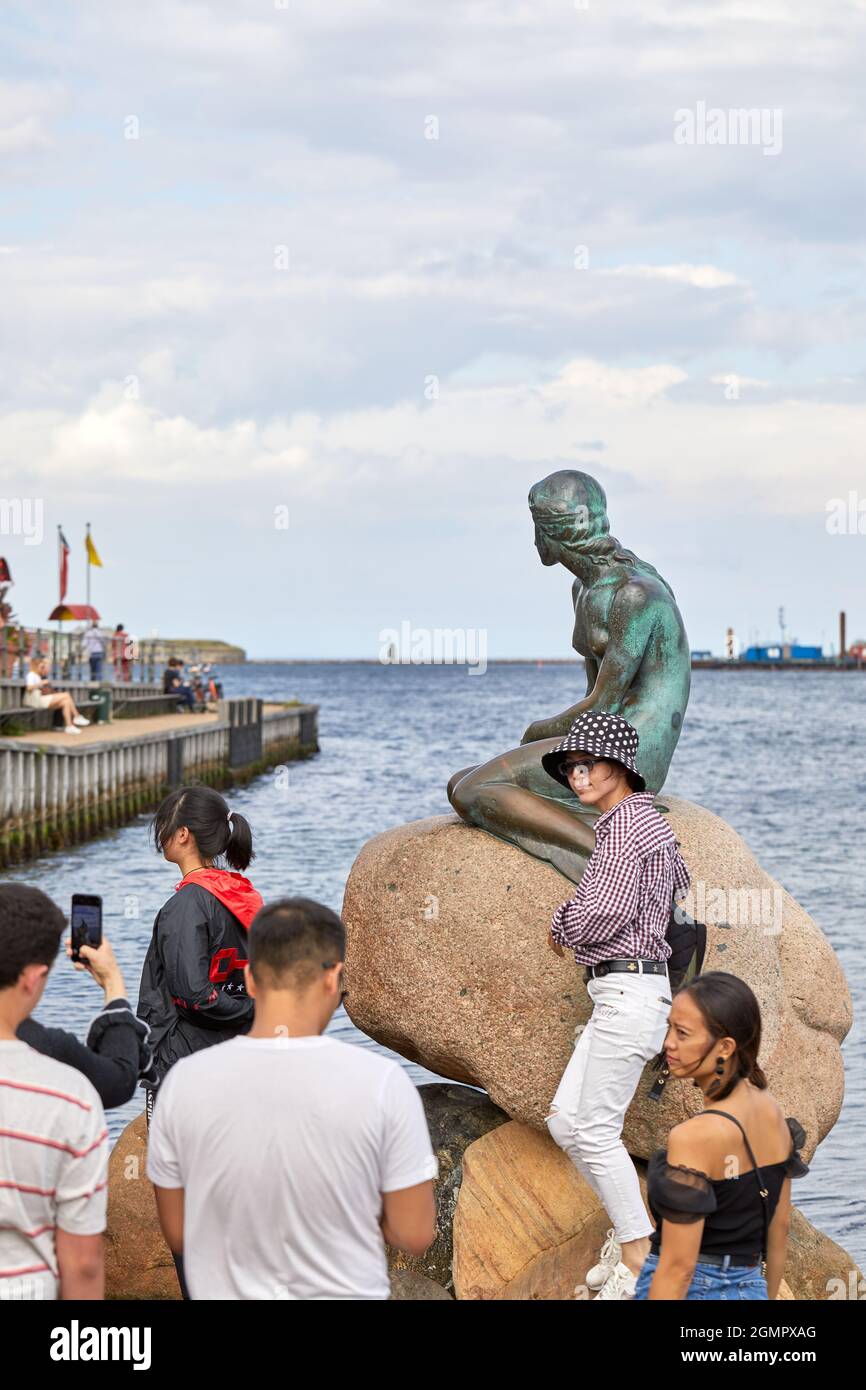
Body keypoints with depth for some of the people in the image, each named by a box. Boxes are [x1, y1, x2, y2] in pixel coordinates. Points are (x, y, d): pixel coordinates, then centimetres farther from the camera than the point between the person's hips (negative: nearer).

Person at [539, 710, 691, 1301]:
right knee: (565, 1123, 11)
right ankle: (632, 1224, 20)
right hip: (621, 992, 10)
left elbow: (605, 909, -22)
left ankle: (640, 1254, 1)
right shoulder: (649, 819, 17)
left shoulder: (627, 822, -13)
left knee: (596, 1129, -7)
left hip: (628, 991, -10)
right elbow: (679, 882, 34)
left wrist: (562, 928, 0)